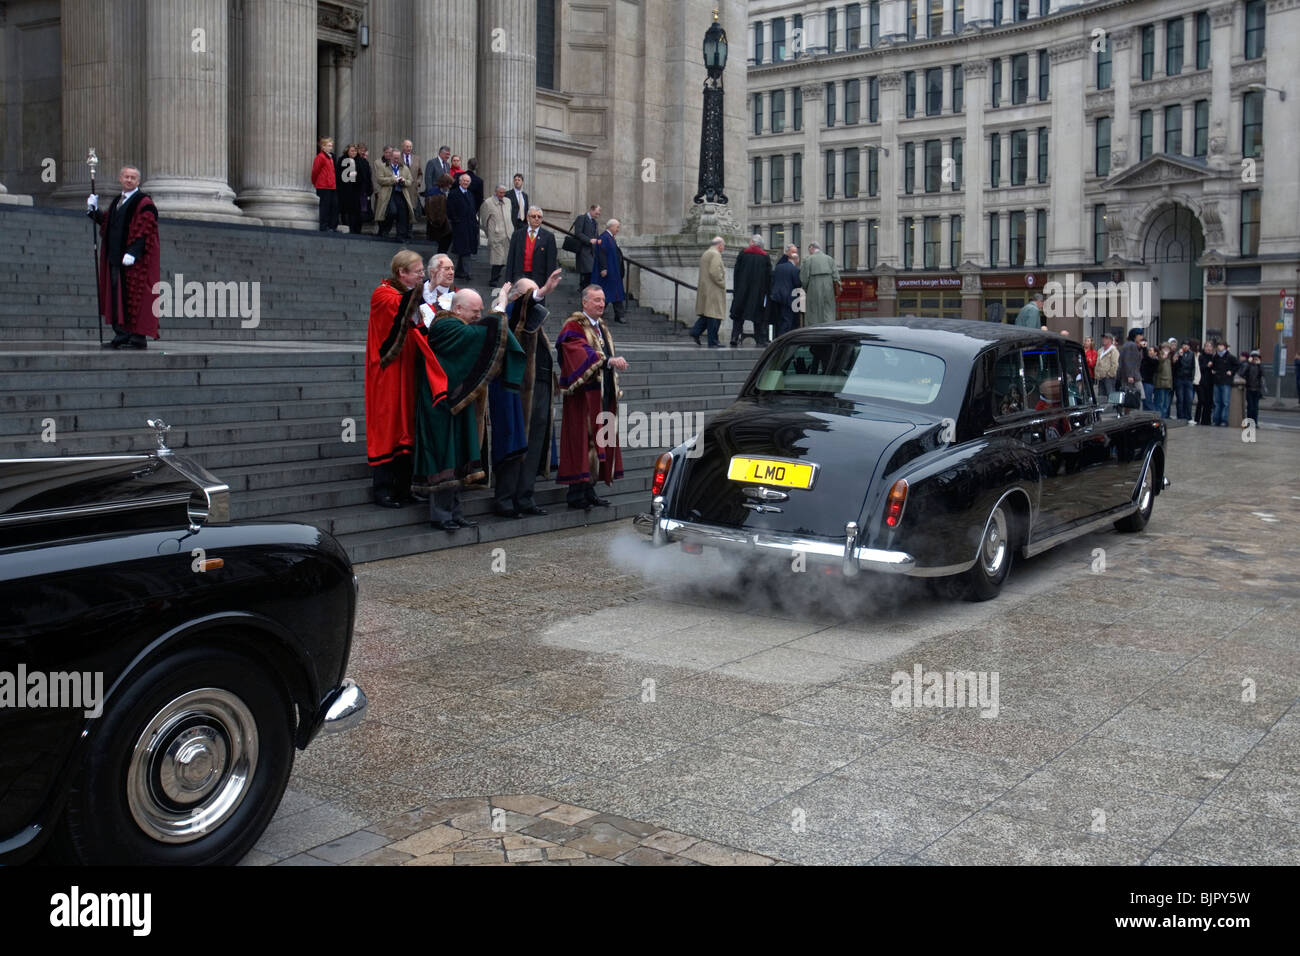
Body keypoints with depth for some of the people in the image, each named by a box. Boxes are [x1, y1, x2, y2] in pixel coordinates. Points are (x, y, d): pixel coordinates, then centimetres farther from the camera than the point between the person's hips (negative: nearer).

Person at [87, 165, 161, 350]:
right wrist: (93, 210, 7)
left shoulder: (144, 203, -7)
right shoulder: (116, 202, 19)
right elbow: (106, 222, 20)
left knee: (134, 298, -7)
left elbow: (144, 231, -15)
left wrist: (132, 252, -24)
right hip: (116, 258, 8)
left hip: (135, 260, -8)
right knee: (117, 297, 8)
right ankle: (122, 335, 12)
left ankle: (138, 337, -4)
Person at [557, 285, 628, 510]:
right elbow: (582, 354, -23)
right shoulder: (573, 327, -6)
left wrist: (614, 389, 19)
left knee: (598, 441, 7)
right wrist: (609, 360, -34)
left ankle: (589, 489, 12)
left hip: (603, 397, 8)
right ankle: (576, 492, -6)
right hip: (583, 395, -8)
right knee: (581, 440, -9)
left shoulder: (602, 328, 20)